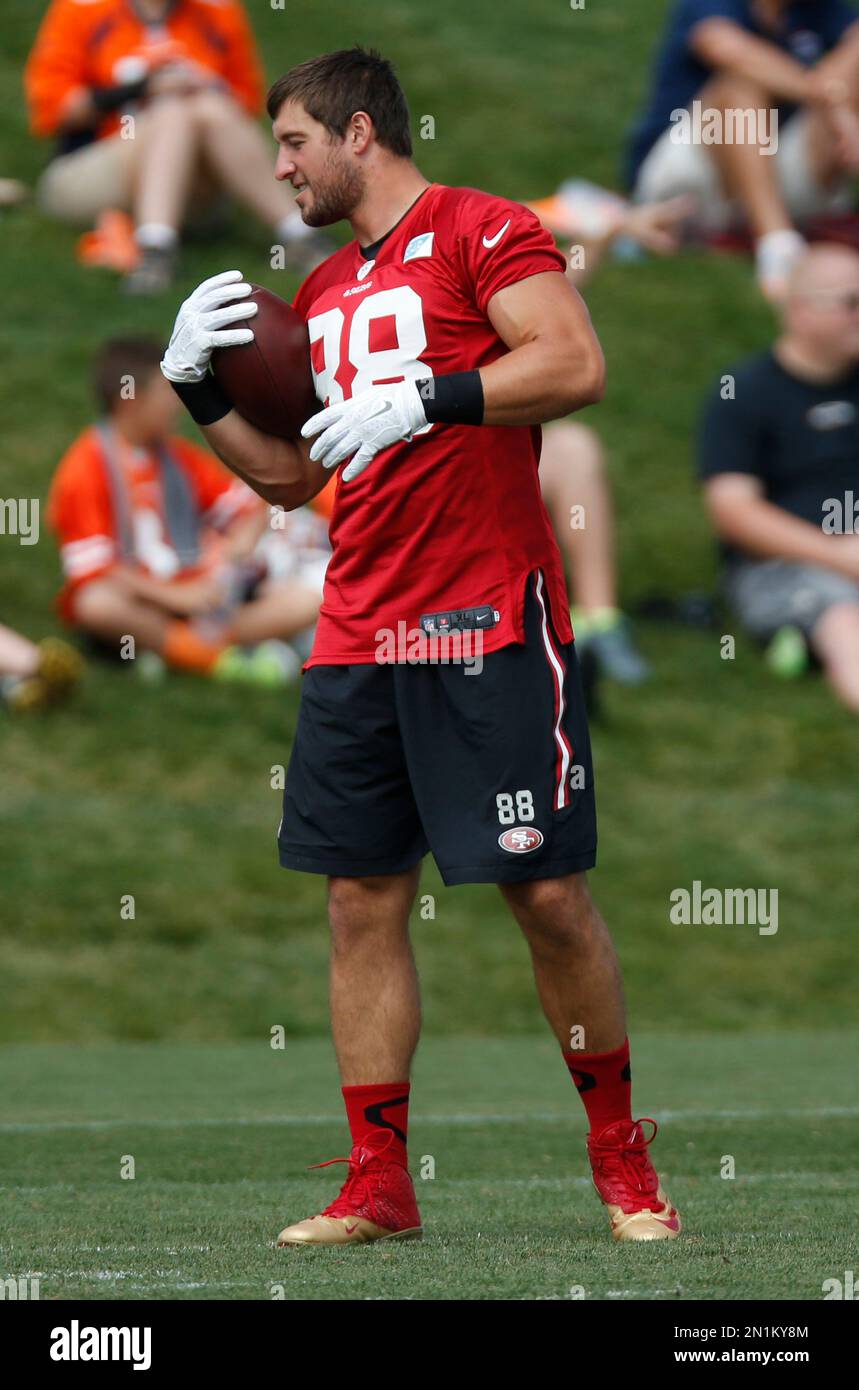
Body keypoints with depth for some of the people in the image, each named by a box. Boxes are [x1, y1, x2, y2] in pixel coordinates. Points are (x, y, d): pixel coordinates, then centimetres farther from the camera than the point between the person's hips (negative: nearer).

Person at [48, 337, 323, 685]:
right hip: (137, 603, -5)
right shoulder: (84, 470, -7)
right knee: (96, 604, -40)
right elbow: (93, 570, -15)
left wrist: (239, 544, -10)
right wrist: (175, 597, -22)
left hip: (198, 590, 5)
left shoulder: (181, 456, 11)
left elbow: (250, 511, 14)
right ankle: (221, 658, -28)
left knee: (307, 600, -13)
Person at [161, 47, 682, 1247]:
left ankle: (623, 1159, 10)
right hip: (355, 641, 7)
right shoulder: (324, 291, 20)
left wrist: (422, 397, -23)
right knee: (362, 900, 3)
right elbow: (290, 476, 25)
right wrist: (199, 388, 12)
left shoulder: (482, 231, -3)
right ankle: (378, 1186, 7)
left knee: (549, 895, -5)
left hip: (490, 629, -7)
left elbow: (575, 363, -18)